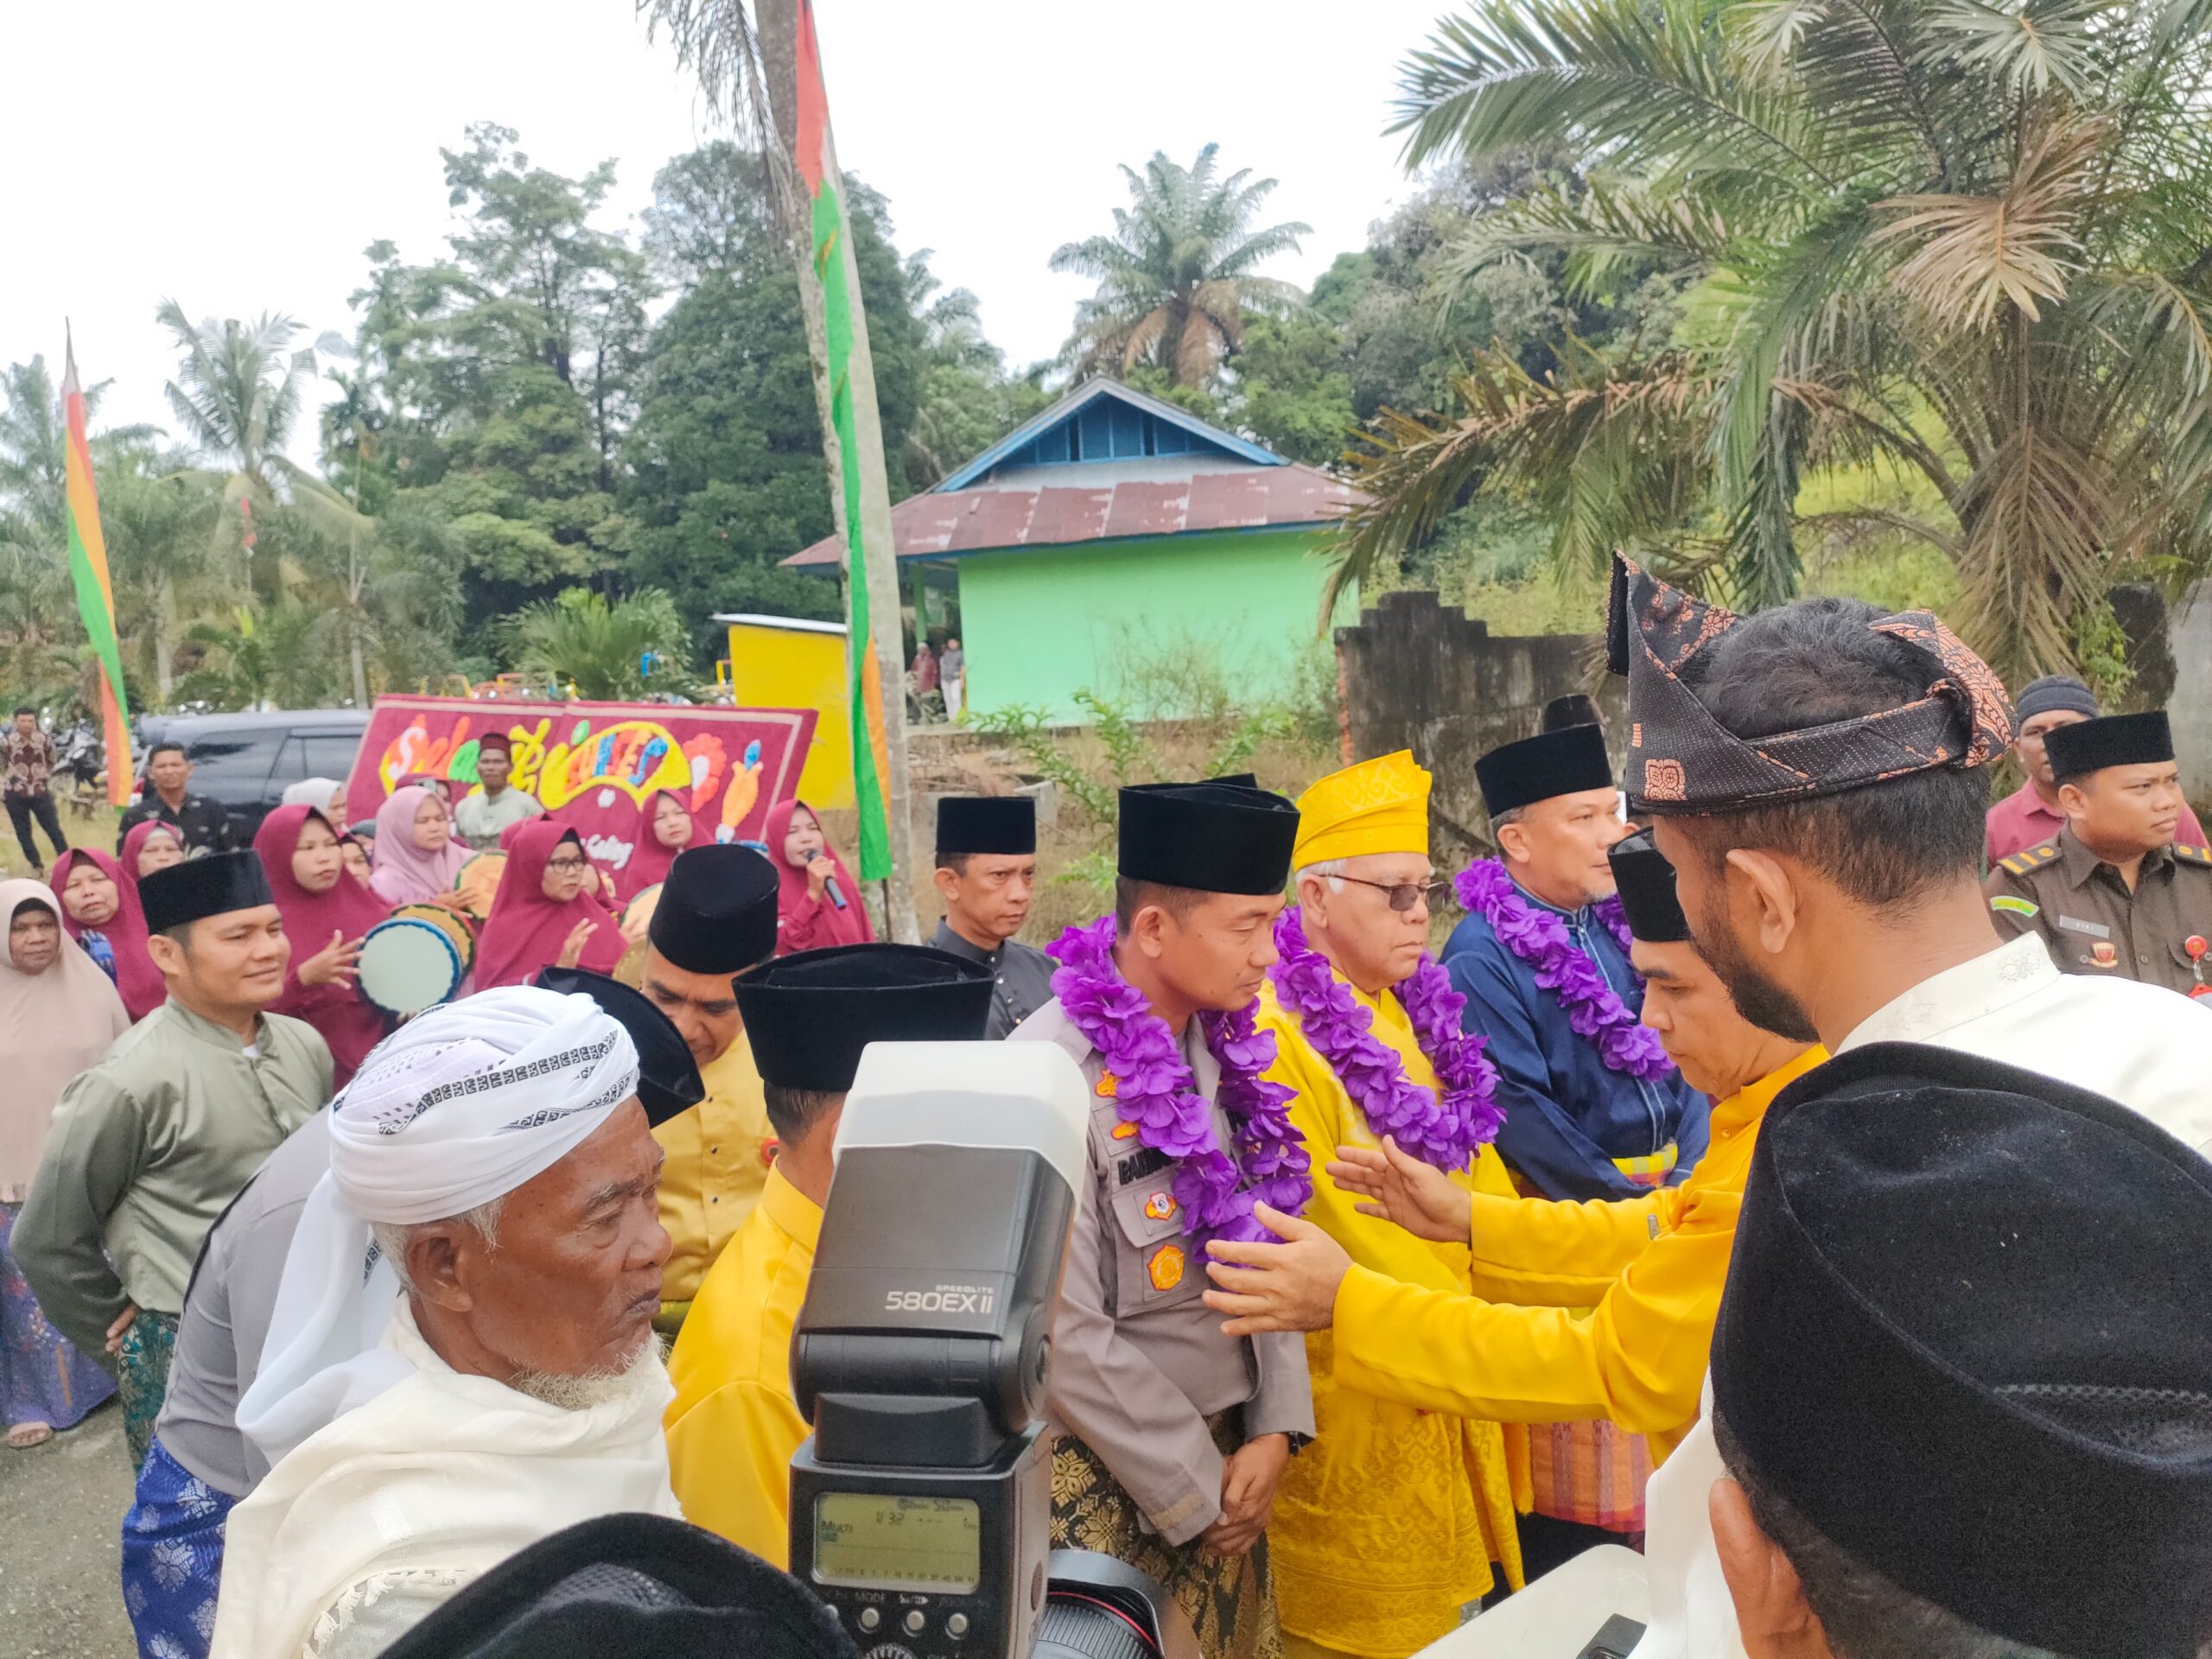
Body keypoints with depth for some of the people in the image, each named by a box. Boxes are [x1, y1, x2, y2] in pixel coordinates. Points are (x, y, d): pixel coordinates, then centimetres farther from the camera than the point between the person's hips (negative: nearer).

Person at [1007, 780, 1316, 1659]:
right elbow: (1068, 1336, -21)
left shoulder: (1222, 1045, 0)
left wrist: (1274, 1427, -2)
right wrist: (1195, 1493, -12)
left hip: (1233, 1454, 7)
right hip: (1114, 1484, -6)